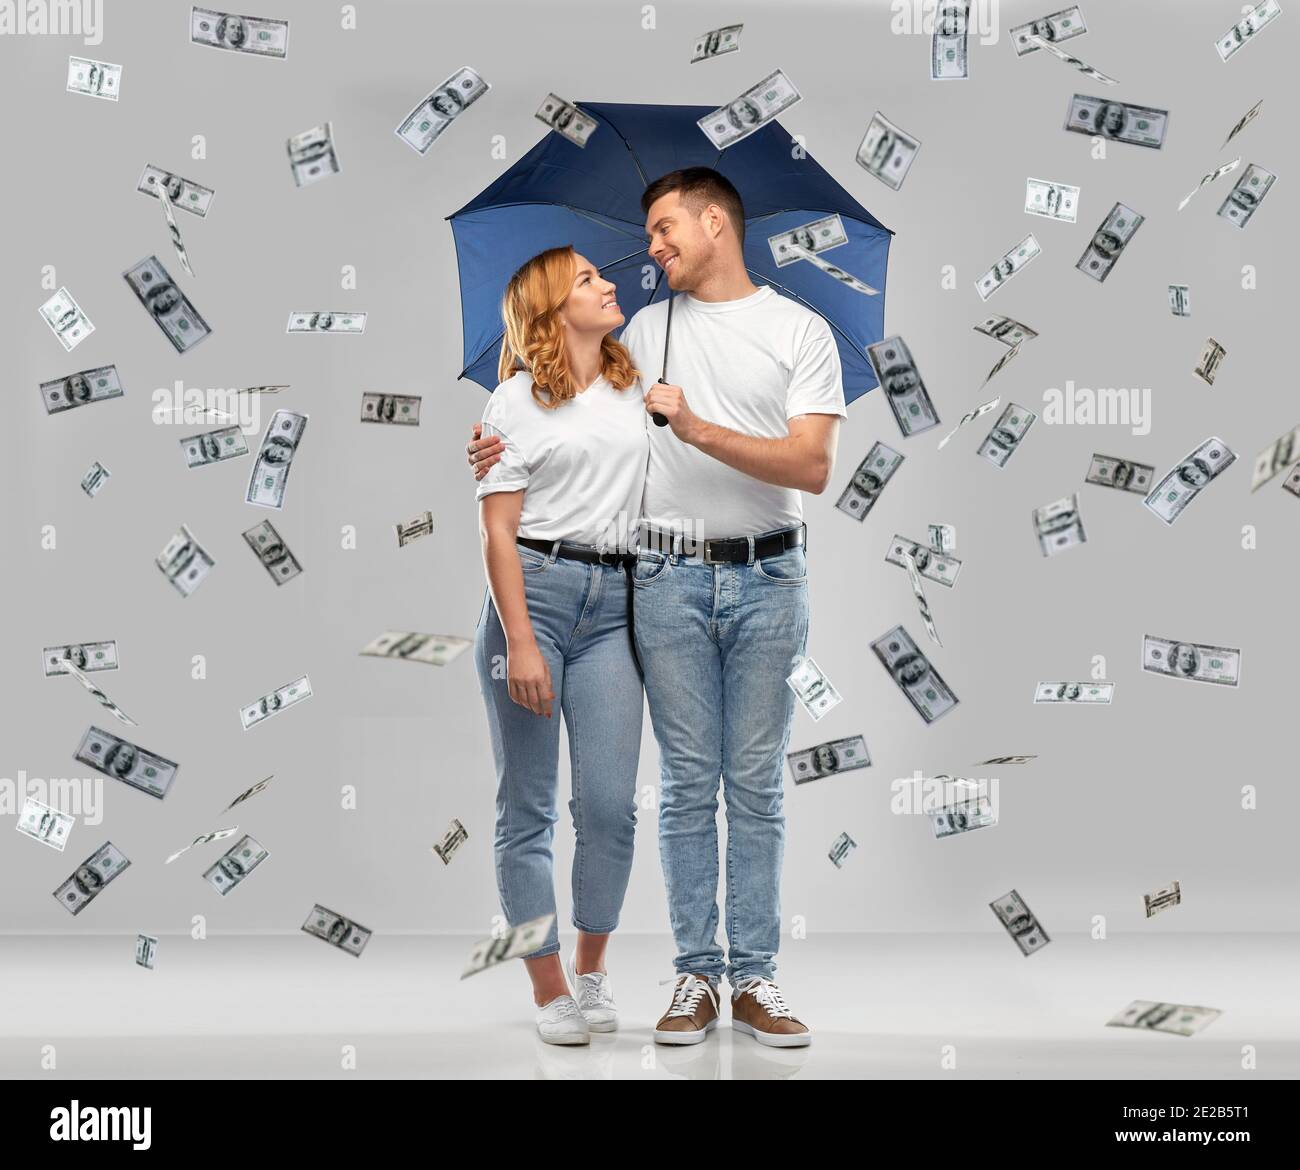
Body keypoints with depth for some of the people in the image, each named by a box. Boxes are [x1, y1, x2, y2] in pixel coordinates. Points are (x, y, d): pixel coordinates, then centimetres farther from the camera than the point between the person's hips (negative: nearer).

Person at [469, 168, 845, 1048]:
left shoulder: (801, 331, 1)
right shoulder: (647, 329, 11)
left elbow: (813, 466, -10)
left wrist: (700, 430, -19)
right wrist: (513, 448, 1)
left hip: (767, 580, -2)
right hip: (670, 579, 2)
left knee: (757, 786, 3)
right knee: (689, 784, 3)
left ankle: (755, 978, 9)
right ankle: (697, 975, 8)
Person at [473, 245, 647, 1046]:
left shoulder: (638, 387, 16)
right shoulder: (516, 401, 3)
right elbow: (499, 531, -4)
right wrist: (520, 643, -12)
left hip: (612, 604, 3)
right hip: (532, 590, -3)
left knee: (611, 804, -4)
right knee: (529, 807, 1)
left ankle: (592, 970, 17)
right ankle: (549, 989, 11)